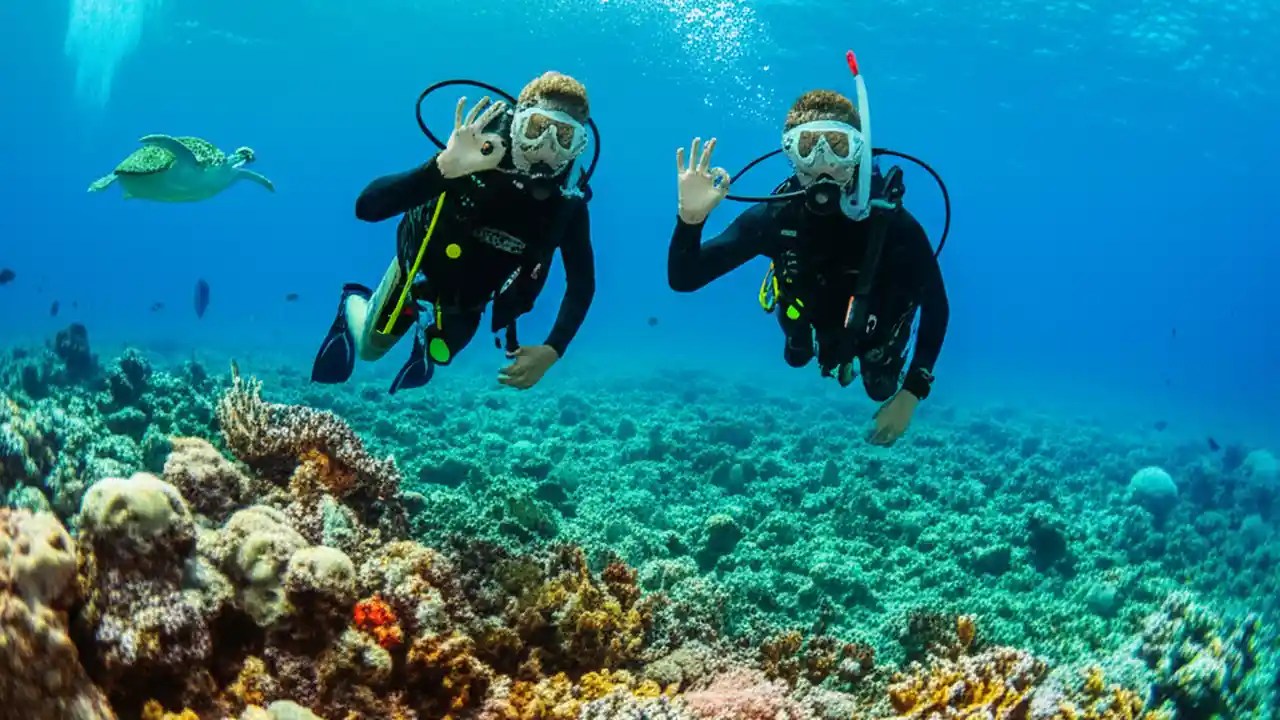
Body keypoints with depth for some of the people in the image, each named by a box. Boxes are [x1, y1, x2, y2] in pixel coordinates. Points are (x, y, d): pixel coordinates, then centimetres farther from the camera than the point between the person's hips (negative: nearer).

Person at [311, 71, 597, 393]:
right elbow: (368, 206, -48)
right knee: (368, 349, 21)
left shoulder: (568, 205, -29)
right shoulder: (478, 159, -40)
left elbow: (582, 283, -18)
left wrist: (552, 350, -33)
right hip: (419, 270, -3)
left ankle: (425, 332, 58)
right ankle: (353, 304, 50)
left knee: (437, 356, 28)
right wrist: (445, 165, -64)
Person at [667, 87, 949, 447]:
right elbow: (683, 279, -34)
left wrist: (911, 394, -29)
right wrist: (691, 217, -54)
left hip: (874, 332, -1)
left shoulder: (891, 221, -39)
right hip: (819, 329, 2)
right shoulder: (776, 215, -34)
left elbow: (936, 306, -25)